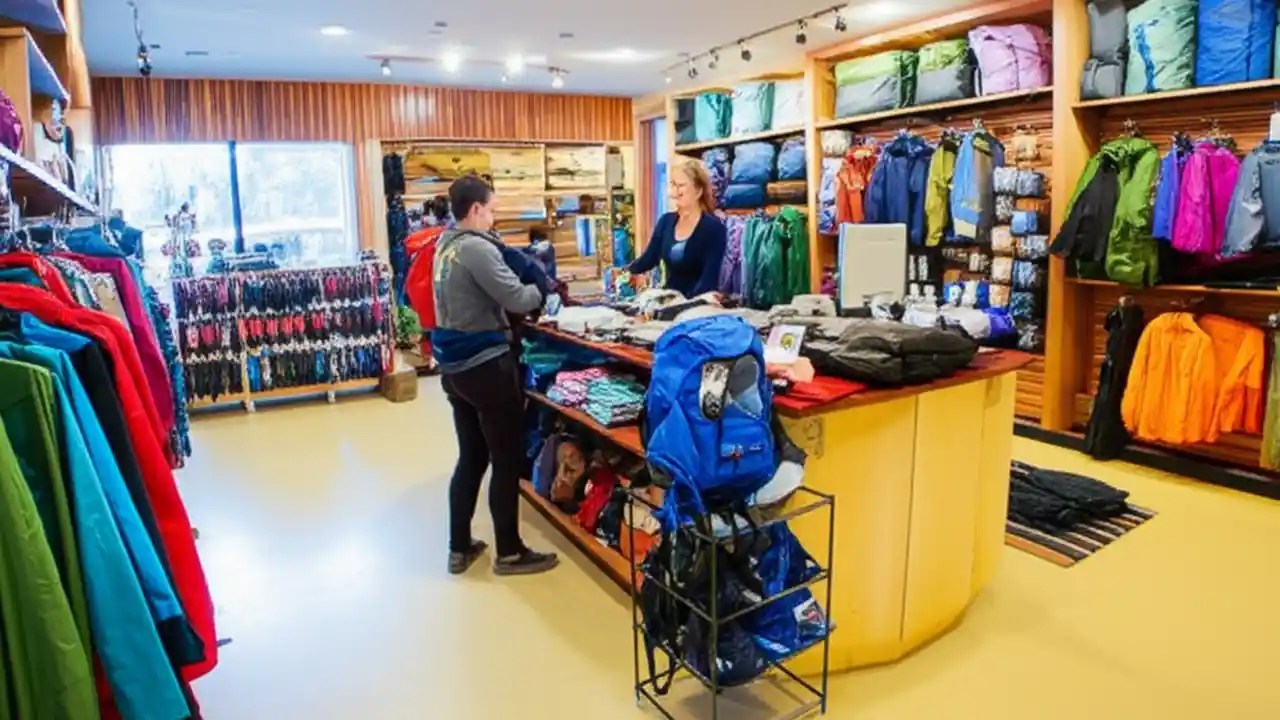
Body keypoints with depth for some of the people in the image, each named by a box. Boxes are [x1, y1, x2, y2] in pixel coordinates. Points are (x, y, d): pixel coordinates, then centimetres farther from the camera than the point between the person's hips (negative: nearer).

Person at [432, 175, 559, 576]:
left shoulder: (445, 245, 11)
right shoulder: (477, 248, -19)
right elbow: (516, 298, -20)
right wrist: (542, 288, -1)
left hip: (454, 364, 9)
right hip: (485, 365, -9)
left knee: (471, 458, 17)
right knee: (508, 460, 3)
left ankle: (460, 548, 26)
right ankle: (509, 553, 15)